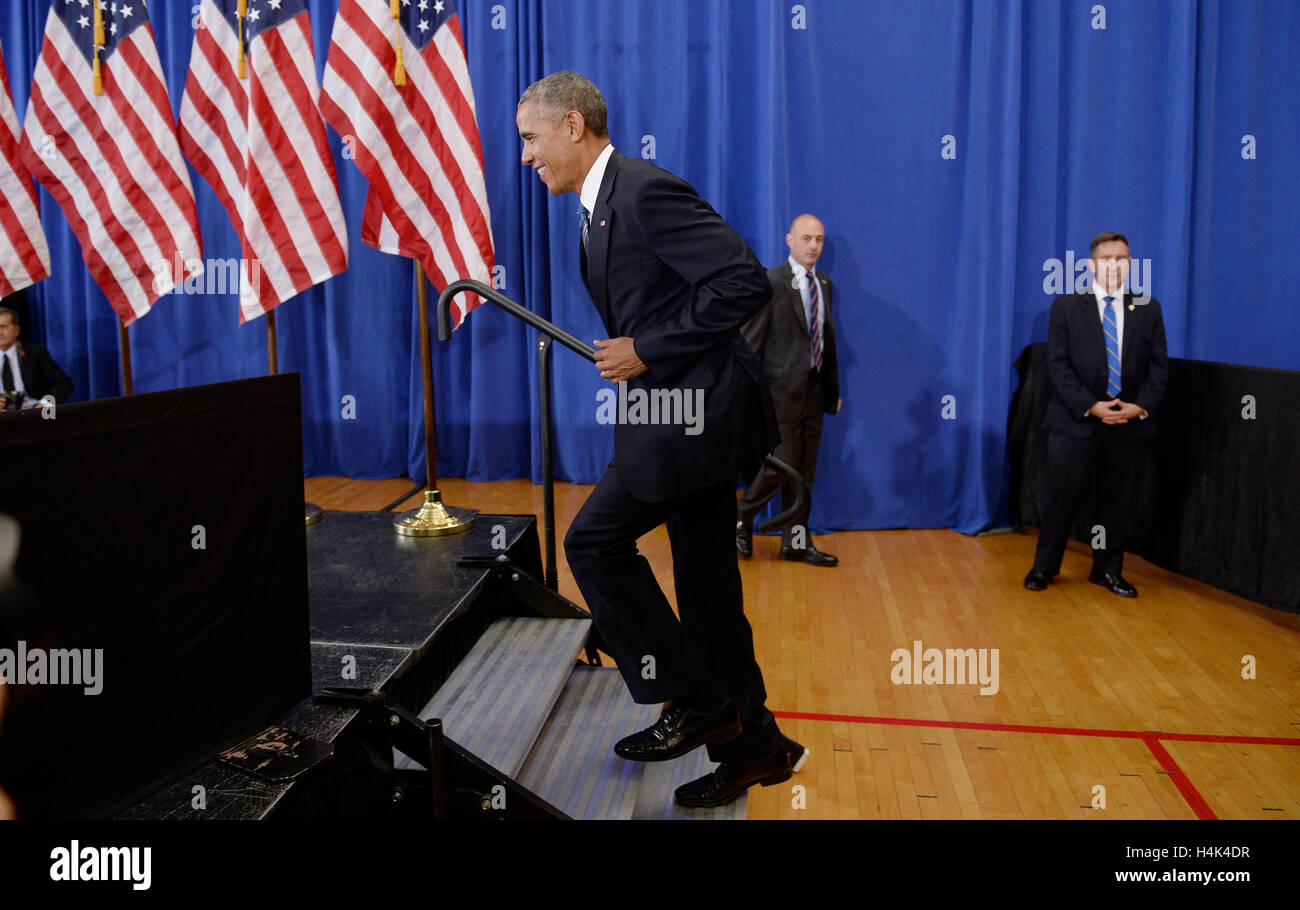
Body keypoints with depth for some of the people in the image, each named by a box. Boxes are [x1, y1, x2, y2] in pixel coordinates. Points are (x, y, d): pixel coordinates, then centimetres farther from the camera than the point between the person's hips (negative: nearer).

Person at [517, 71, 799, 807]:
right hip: (683, 408, 10)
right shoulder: (599, 208, 16)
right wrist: (631, 358, 9)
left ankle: (695, 702, 3)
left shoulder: (647, 192, -15)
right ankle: (754, 743, 24)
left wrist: (647, 350, -18)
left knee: (595, 540, -9)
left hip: (701, 404, -10)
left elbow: (746, 283, -22)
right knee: (706, 583, 12)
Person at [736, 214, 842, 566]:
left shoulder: (824, 284, 13)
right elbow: (749, 342, -11)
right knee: (783, 464, -6)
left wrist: (833, 388, 17)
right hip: (781, 391, -7)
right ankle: (741, 514, 19)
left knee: (804, 472, 10)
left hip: (813, 392, 7)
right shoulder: (770, 283, -9)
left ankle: (796, 543, 19)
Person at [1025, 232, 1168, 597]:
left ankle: (1108, 570, 24)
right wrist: (1090, 406, -15)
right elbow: (1058, 365, -5)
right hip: (1076, 419, -2)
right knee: (1060, 492, 1)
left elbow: (1159, 366, 6)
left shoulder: (1148, 309, 7)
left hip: (1129, 421, 2)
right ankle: (1044, 567, 16)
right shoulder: (1067, 306, 1)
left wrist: (1141, 406, -10)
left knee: (1116, 497, 10)